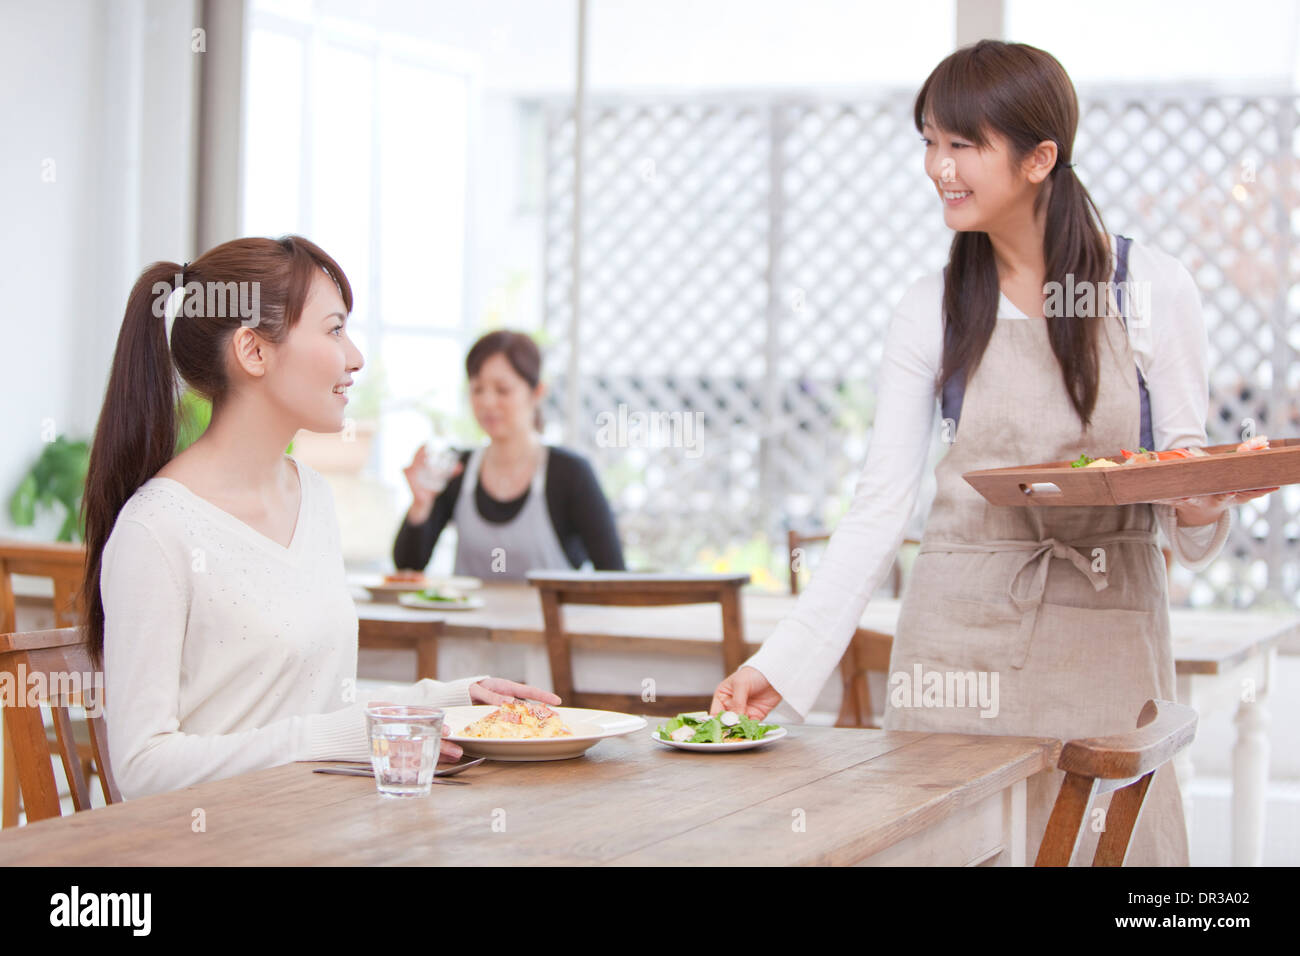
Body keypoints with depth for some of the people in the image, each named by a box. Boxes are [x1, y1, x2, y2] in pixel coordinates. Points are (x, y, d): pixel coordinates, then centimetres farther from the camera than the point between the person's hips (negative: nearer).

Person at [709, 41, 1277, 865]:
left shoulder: (1151, 288, -1)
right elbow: (879, 510, 2)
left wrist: (1199, 506, -21)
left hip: (1106, 640, -1)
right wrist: (784, 659, -6)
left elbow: (1187, 492, 3)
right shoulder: (933, 312, 3)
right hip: (962, 634, 1)